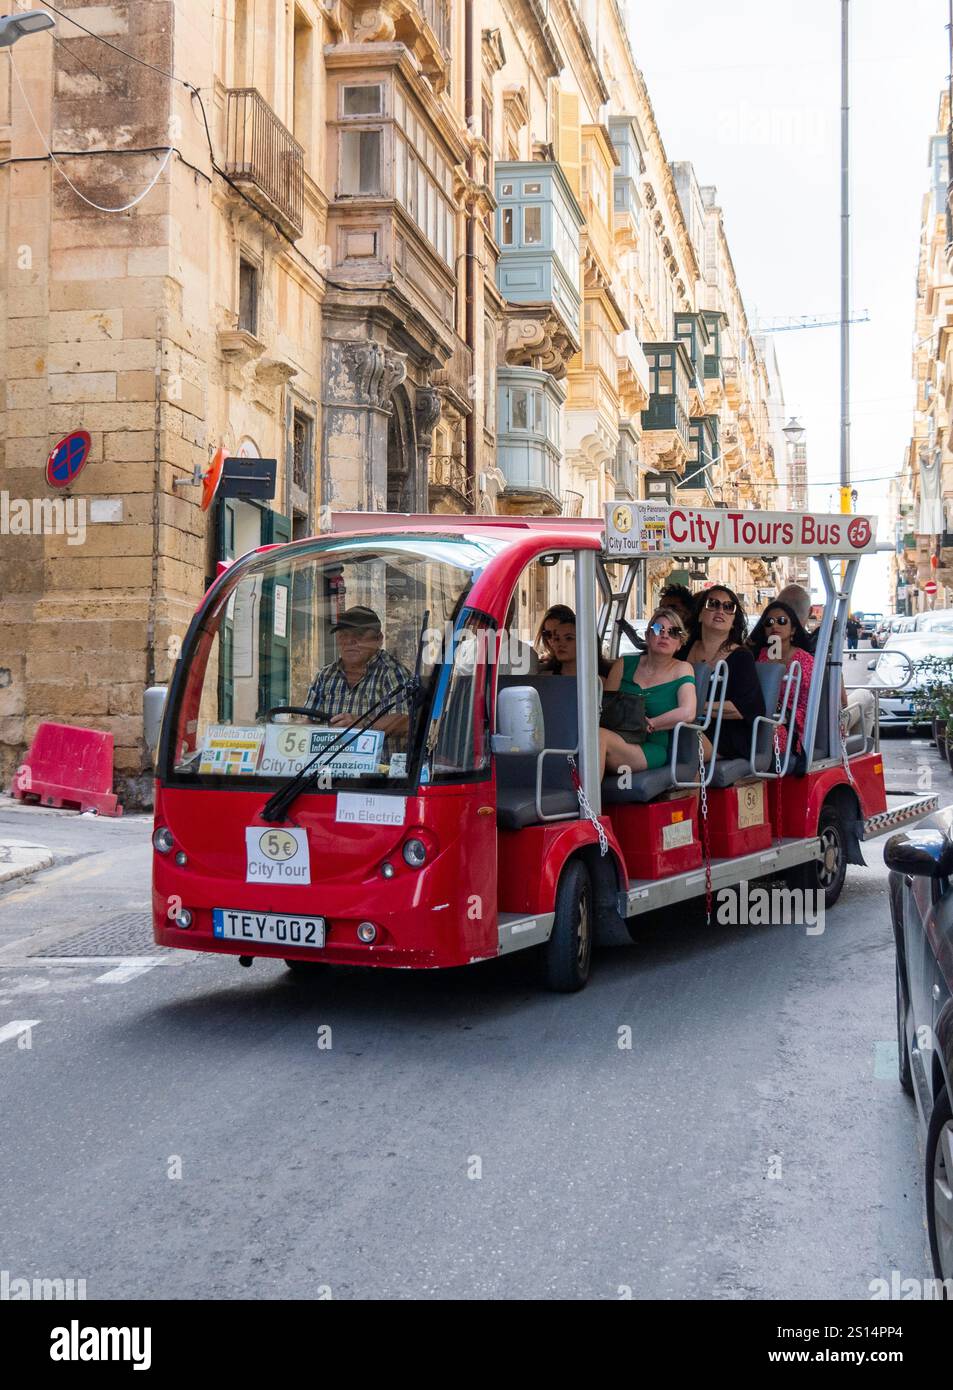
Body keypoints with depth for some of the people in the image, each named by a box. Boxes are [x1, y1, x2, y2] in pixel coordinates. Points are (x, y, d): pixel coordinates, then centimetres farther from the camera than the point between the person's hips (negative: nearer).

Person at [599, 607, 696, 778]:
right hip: (616, 739, 3)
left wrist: (649, 725, -9)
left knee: (599, 736, -34)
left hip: (652, 749, -3)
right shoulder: (625, 664, 17)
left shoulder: (681, 669, 8)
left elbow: (687, 713, -8)